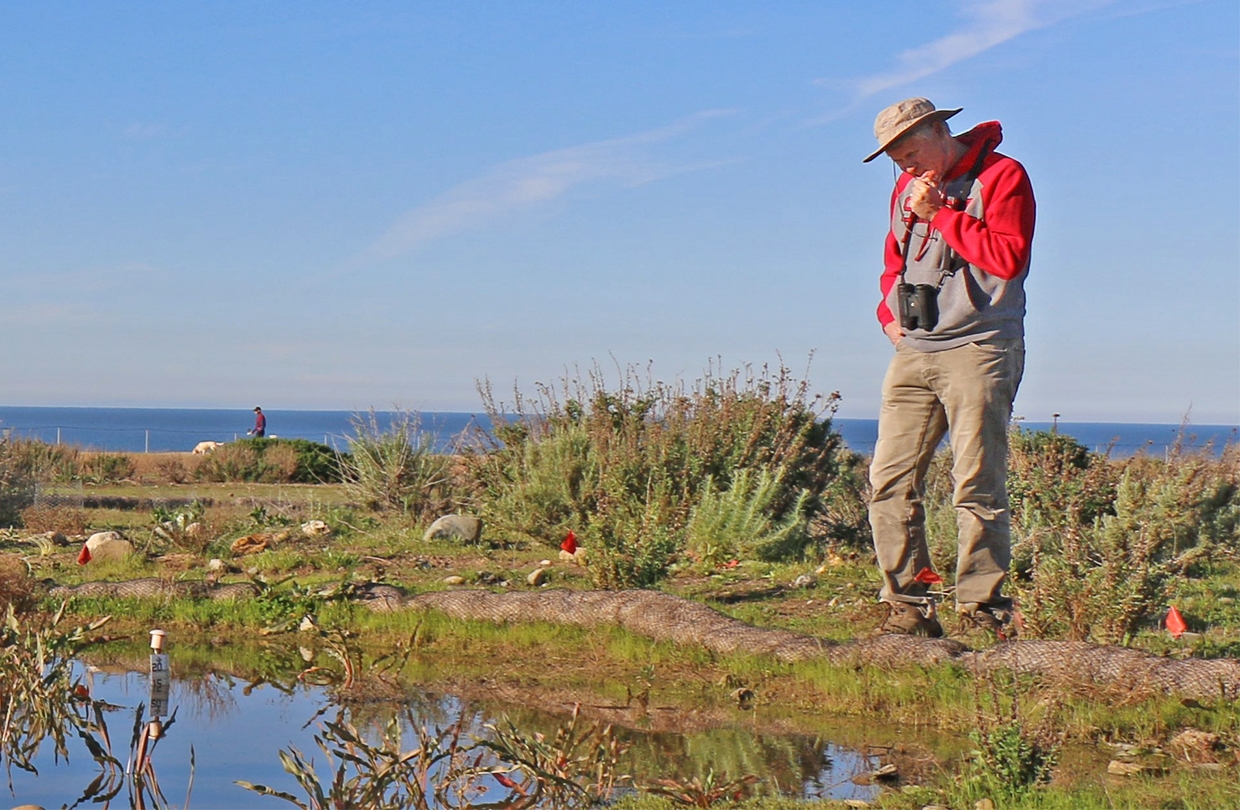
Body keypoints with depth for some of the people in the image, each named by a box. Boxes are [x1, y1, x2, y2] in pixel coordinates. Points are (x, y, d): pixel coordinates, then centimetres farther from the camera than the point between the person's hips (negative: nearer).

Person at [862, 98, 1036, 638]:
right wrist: (889, 311, 14)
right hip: (913, 353, 7)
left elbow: (1008, 257, -15)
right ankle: (908, 605, 3)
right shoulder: (907, 188, 19)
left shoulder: (1001, 177, -2)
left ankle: (982, 608, -2)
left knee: (977, 487, -8)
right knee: (889, 481, -1)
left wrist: (941, 213, -13)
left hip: (978, 350, -7)